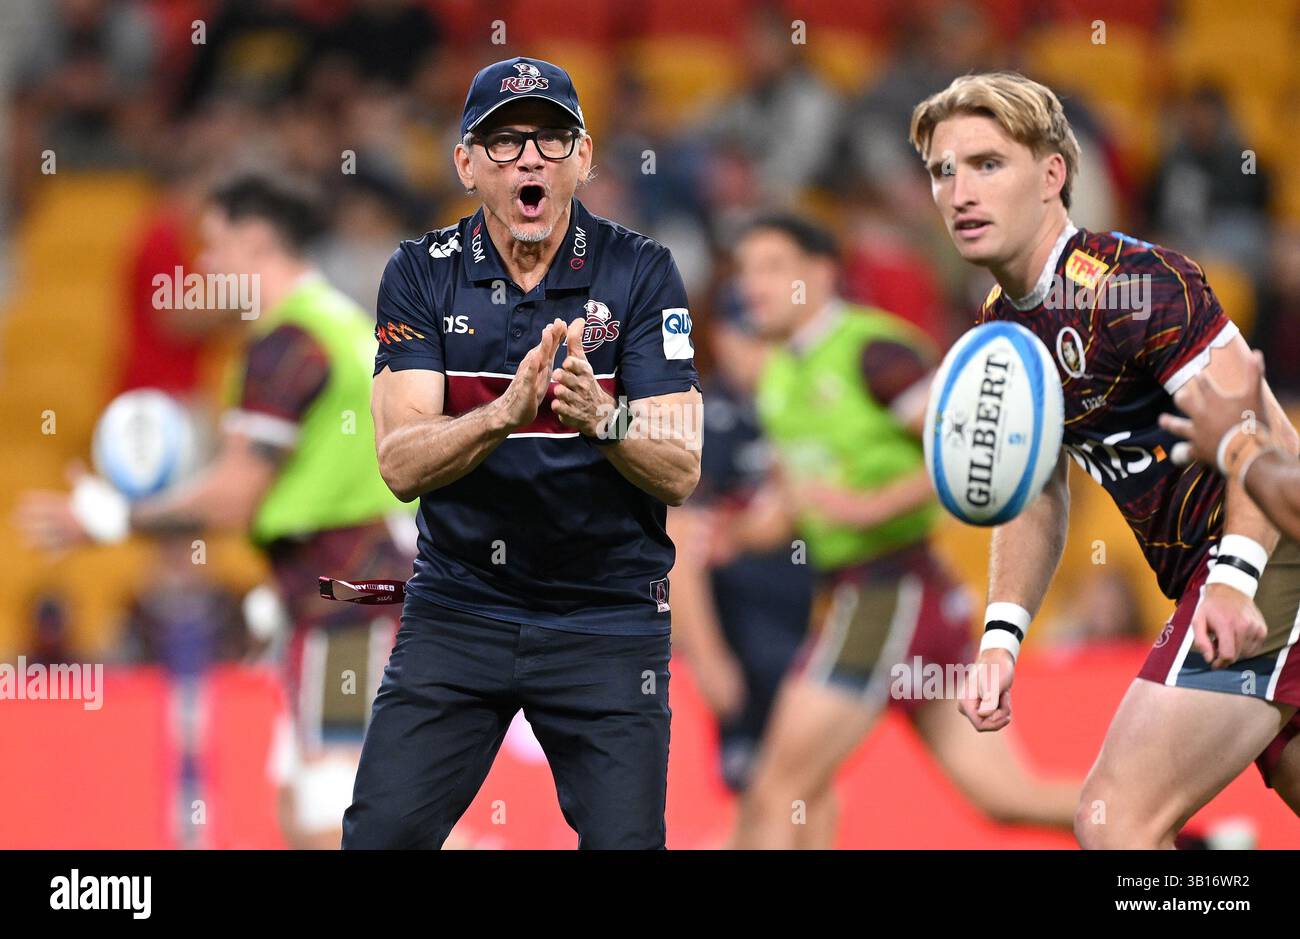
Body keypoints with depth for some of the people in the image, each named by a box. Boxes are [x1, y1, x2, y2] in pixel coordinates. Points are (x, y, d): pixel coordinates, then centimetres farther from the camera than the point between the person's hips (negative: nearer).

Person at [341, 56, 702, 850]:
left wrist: (602, 419, -30)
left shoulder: (639, 271, -4)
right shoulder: (422, 275, -1)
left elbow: (680, 473, -10)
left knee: (626, 841, -8)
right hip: (458, 609, 1)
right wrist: (505, 413, -30)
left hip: (608, 622, -1)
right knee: (382, 834, -7)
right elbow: (402, 464, -12)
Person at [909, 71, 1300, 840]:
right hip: (1203, 574, 10)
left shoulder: (1137, 283, -16)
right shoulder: (1000, 330, 12)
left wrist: (1234, 577, -33)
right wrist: (1002, 635, 4)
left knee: (1117, 823, -17)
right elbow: (1034, 501, 19)